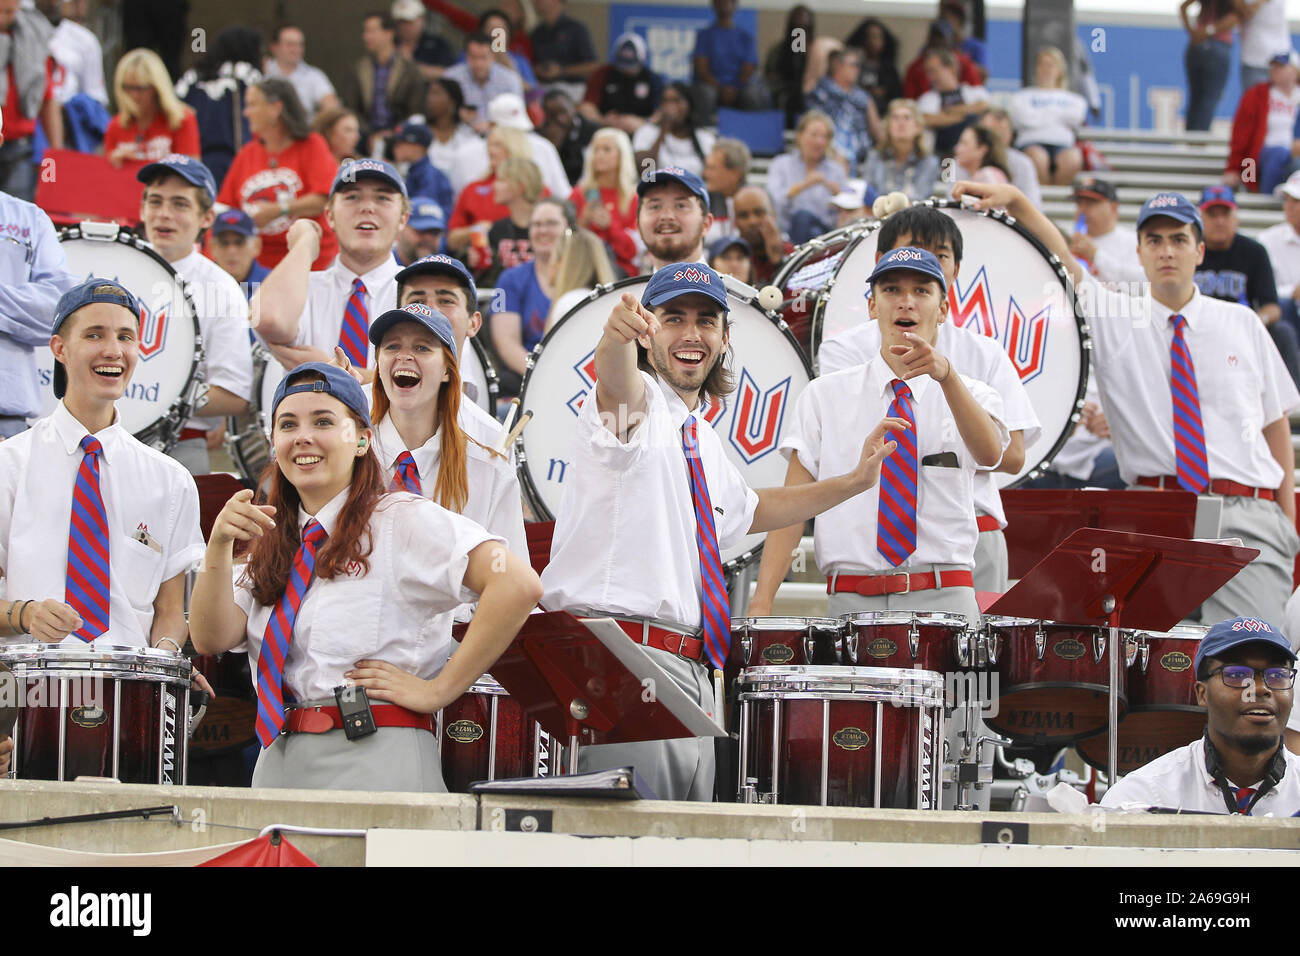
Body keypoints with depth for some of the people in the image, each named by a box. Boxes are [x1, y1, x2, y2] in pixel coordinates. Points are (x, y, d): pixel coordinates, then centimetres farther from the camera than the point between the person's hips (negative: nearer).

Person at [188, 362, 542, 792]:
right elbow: (212, 639, 7)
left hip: (375, 768, -6)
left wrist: (438, 690, -14)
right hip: (278, 766, 6)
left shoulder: (402, 520, -3)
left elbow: (517, 586, -16)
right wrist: (220, 545, -8)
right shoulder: (272, 543, 19)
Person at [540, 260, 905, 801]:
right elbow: (616, 382, -30)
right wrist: (616, 336, -53)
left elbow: (747, 510, 42)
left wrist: (855, 481, 37)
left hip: (690, 670, 9)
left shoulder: (702, 441, 21)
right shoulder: (638, 403, -4)